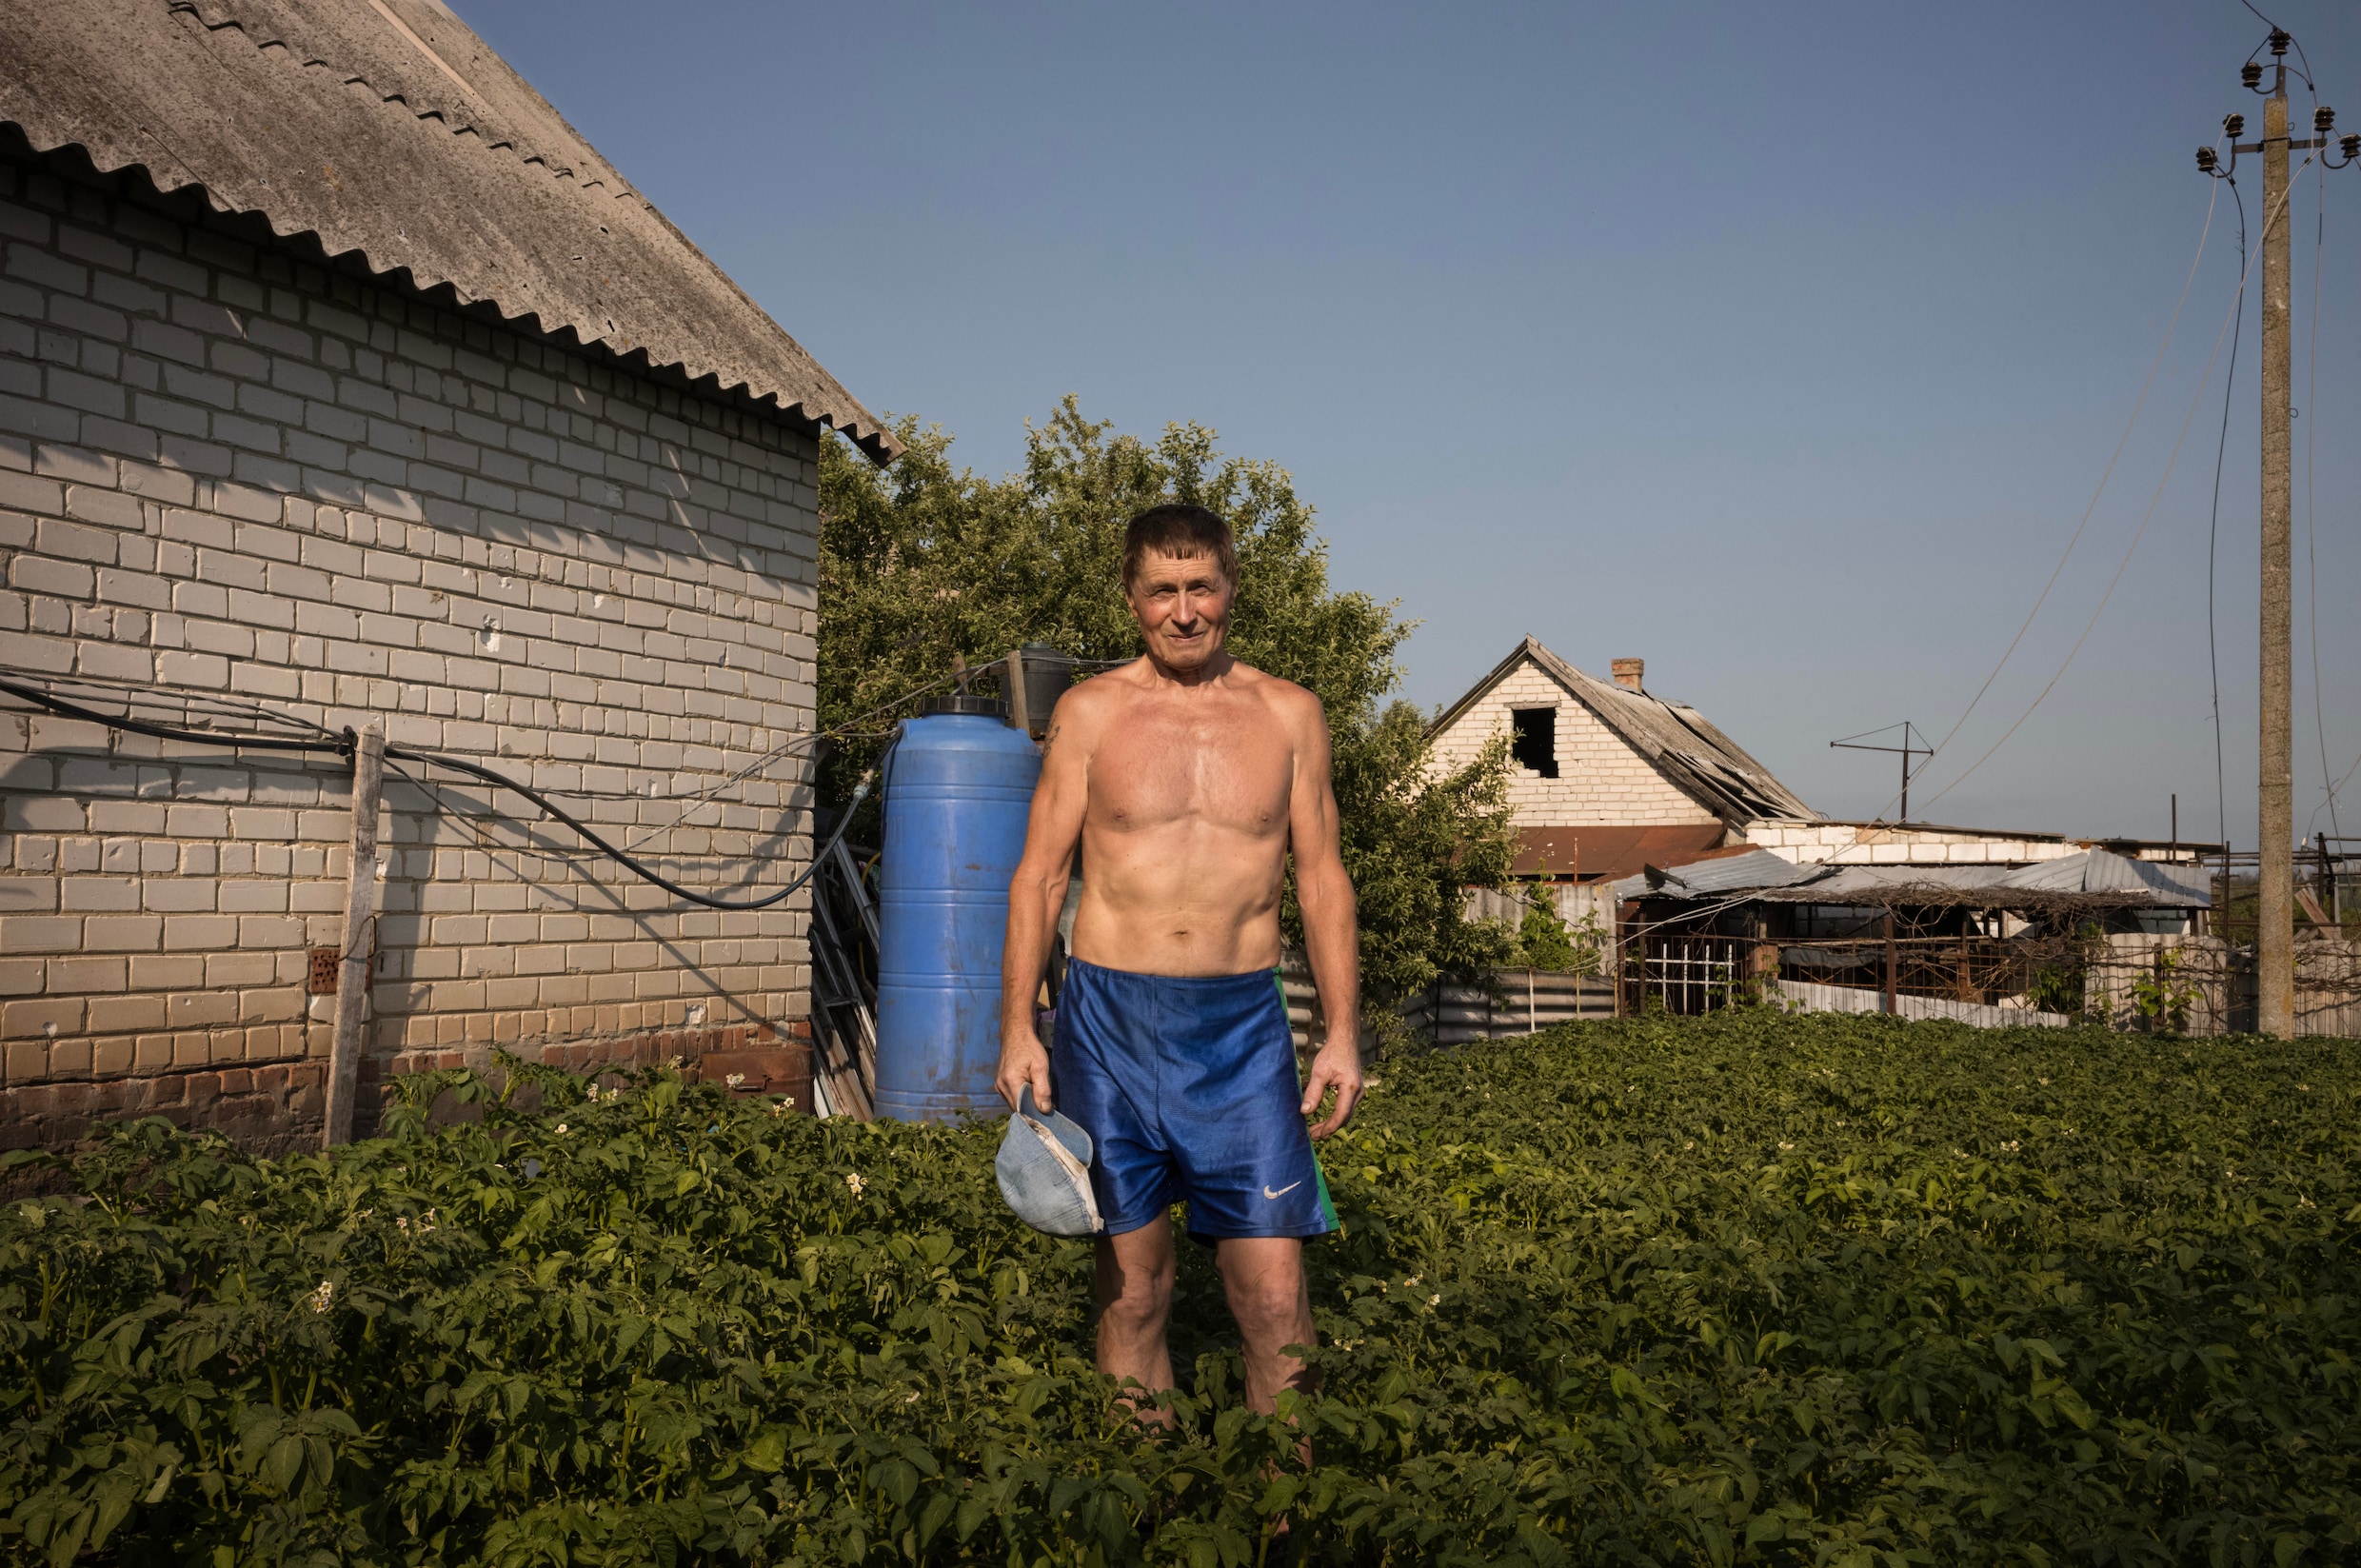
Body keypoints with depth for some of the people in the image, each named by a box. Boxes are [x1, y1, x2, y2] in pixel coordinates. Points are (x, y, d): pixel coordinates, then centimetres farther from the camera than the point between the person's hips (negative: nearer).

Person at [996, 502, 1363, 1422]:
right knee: (1132, 1285, 8)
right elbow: (1040, 874, 6)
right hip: (1110, 1018, 0)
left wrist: (1343, 1034, 3)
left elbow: (1322, 879, 10)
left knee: (1275, 1296, -3)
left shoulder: (1289, 714, 8)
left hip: (1242, 1025, 0)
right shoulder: (1090, 711, 5)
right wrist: (1017, 1029, -1)